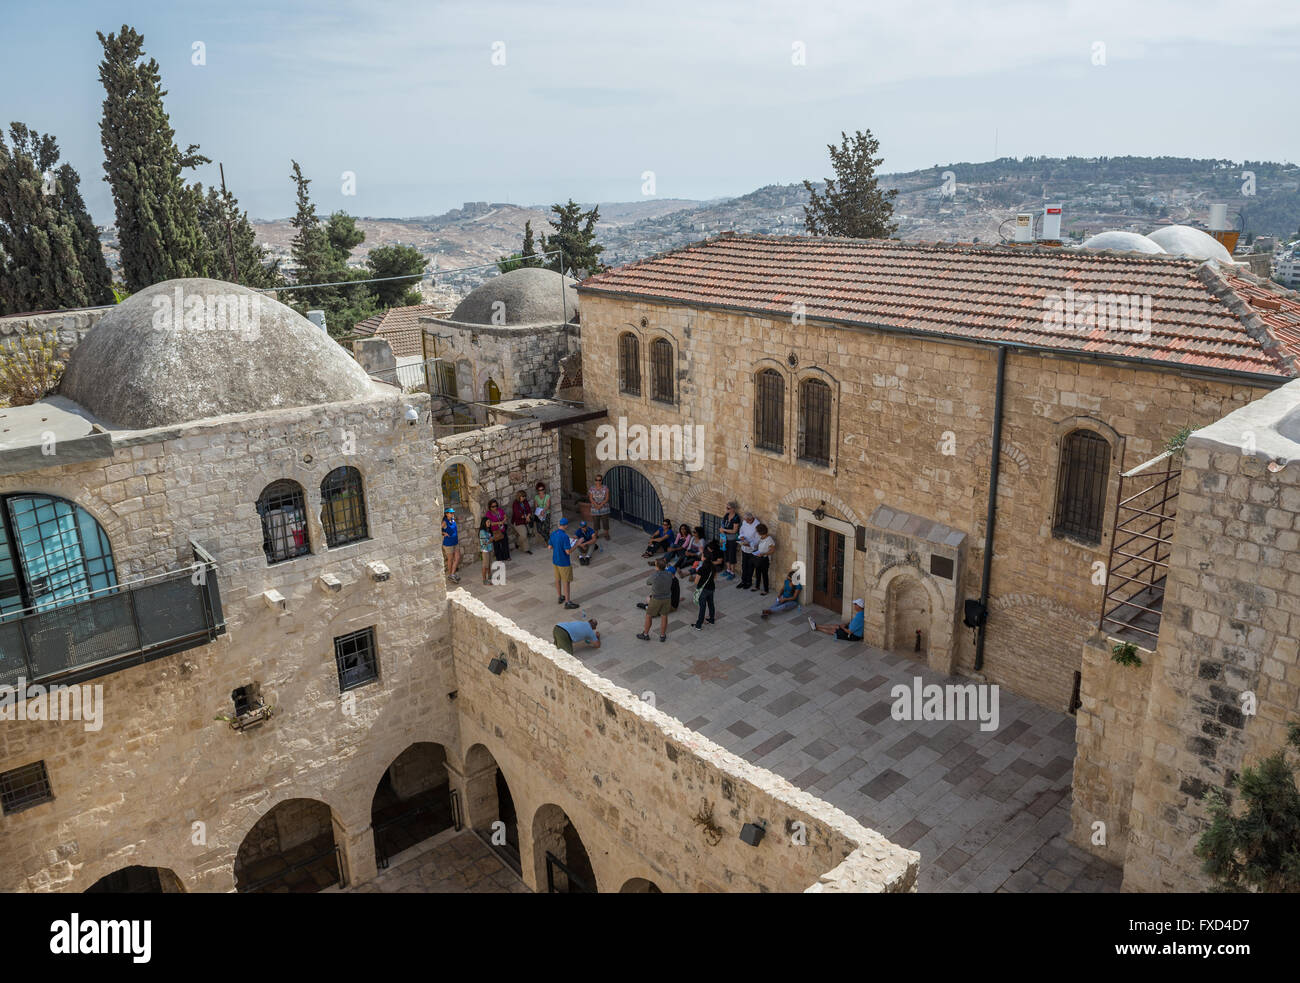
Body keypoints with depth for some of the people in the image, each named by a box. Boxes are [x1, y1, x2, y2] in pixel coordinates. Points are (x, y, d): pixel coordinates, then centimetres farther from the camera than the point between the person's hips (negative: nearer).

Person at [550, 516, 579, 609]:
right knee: (566, 582, 3)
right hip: (564, 563, -8)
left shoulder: (553, 534, -2)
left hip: (555, 561, 8)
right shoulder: (565, 536, -26)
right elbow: (568, 552, -25)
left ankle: (560, 598, 34)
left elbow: (550, 547, 8)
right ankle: (567, 602, 9)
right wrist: (577, 544, -14)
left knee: (558, 579, 20)